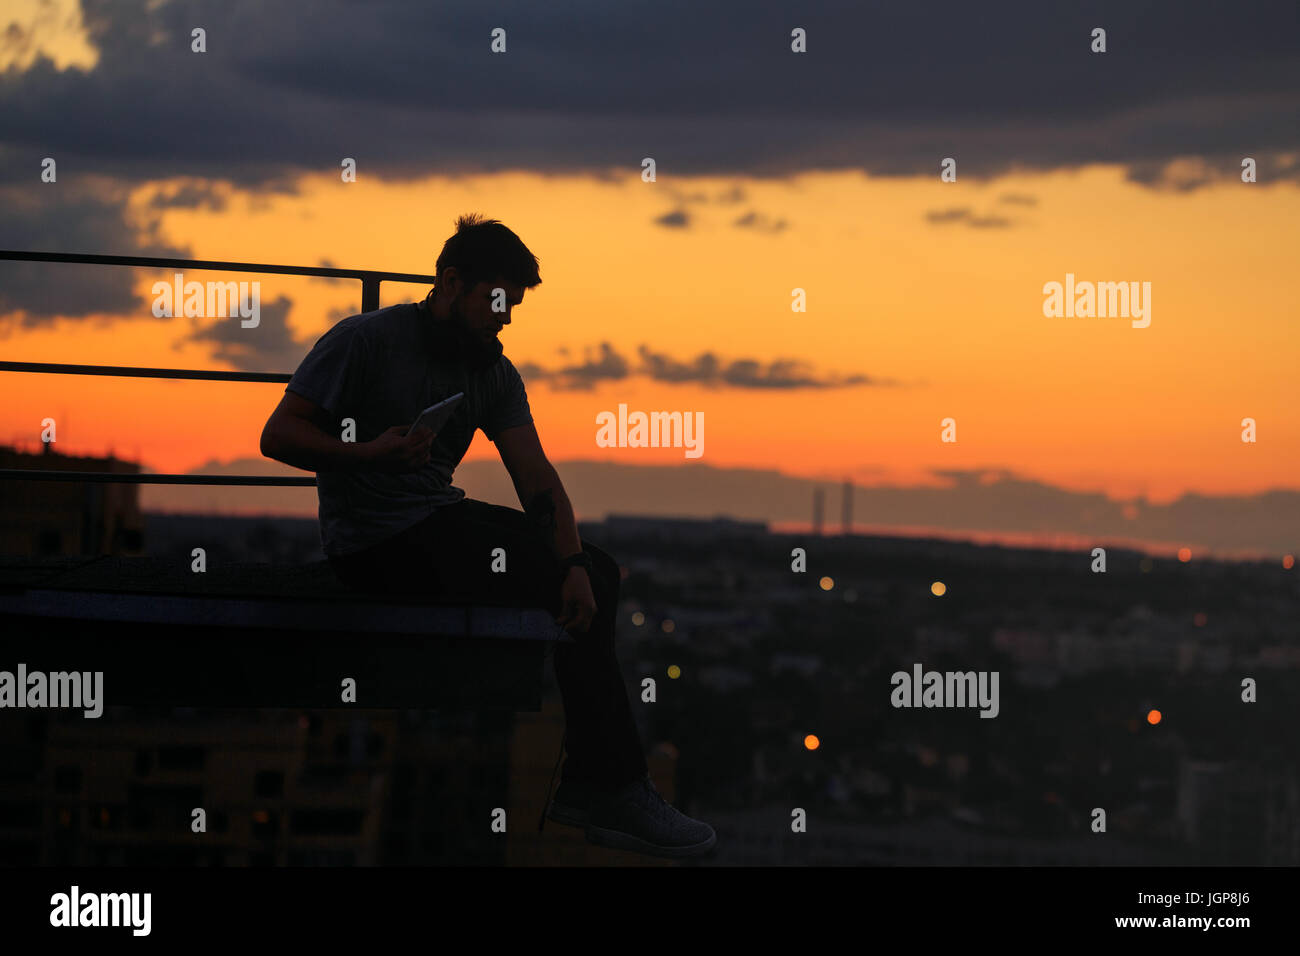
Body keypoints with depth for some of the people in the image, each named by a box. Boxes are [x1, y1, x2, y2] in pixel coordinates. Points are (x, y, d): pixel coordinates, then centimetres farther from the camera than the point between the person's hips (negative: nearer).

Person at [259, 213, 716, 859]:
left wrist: (574, 566, -18)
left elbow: (536, 477, -2)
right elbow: (278, 436, -11)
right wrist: (369, 452, -27)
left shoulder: (493, 371, 9)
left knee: (599, 571, -2)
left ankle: (585, 784, -3)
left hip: (441, 517, 8)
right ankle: (618, 789, -10)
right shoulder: (366, 340, -8)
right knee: (572, 588, -18)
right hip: (374, 541, -8)